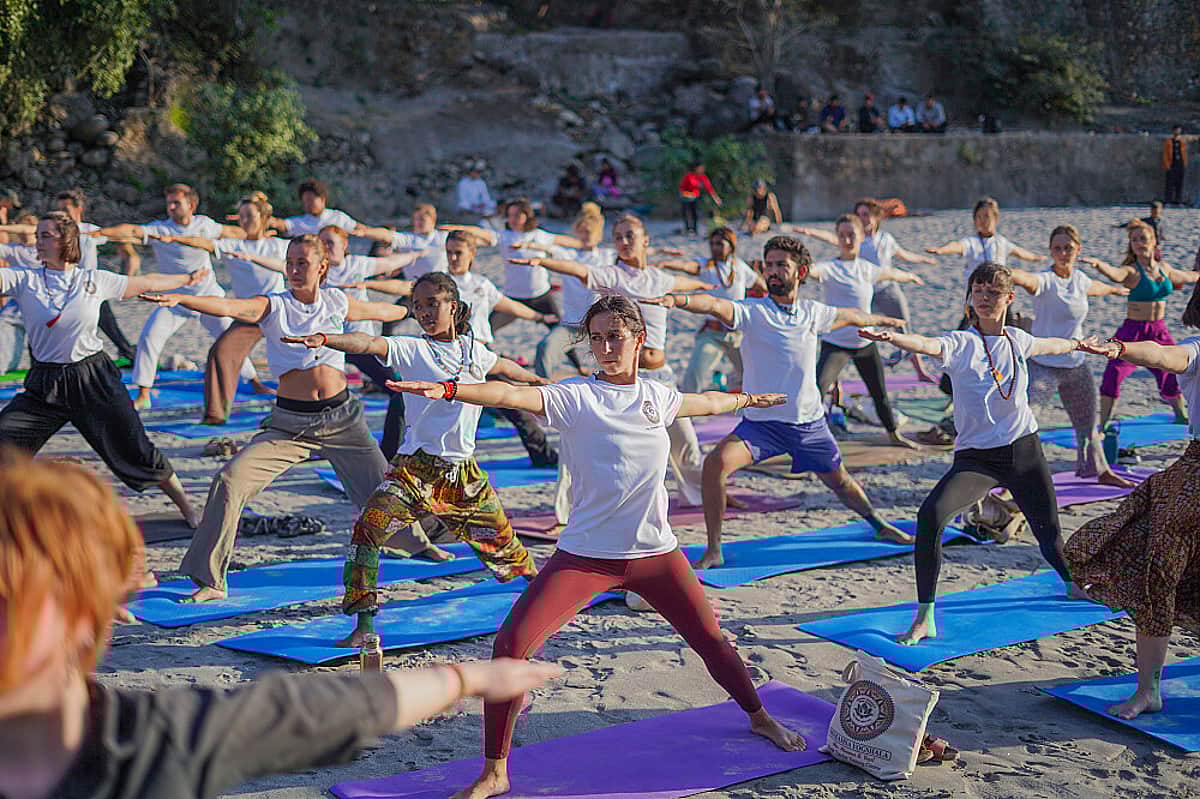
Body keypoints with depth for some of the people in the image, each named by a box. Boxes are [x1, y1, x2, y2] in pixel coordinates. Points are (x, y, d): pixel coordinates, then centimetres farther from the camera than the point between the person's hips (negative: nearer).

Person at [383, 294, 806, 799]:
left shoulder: (657, 396, 6)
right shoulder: (574, 397, -9)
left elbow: (707, 403, 28)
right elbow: (514, 395, -27)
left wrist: (749, 400, 47)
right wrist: (449, 390, -43)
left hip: (656, 553, 4)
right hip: (586, 555, -4)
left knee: (710, 640, 15)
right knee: (512, 644, -17)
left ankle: (759, 718, 45)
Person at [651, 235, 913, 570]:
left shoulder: (812, 312, 2)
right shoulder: (752, 311, -11)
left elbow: (849, 316, 24)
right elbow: (715, 305, -32)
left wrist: (883, 320, 42)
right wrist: (678, 300, -52)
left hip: (809, 423, 4)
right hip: (761, 422, -3)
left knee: (839, 481, 20)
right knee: (715, 463, -26)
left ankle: (879, 524, 50)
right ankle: (713, 551, -13)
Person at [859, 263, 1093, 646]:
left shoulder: (1016, 340, 5)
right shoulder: (960, 343, -9)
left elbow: (1048, 346, 30)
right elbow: (925, 345, -31)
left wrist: (1078, 344, 50)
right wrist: (889, 335, -52)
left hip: (1024, 450, 4)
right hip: (975, 455, -4)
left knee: (1048, 530, 15)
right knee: (931, 515, -27)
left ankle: (1073, 584, 51)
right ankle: (924, 618, -20)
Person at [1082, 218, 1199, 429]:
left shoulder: (1163, 268, 6)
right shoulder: (1131, 271, -12)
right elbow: (1116, 274, -36)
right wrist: (1098, 264, -57)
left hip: (1160, 331, 5)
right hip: (1133, 330, -5)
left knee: (1172, 373, 16)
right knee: (1114, 374, -16)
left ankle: (1181, 415, 40)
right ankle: (1103, 425, -7)